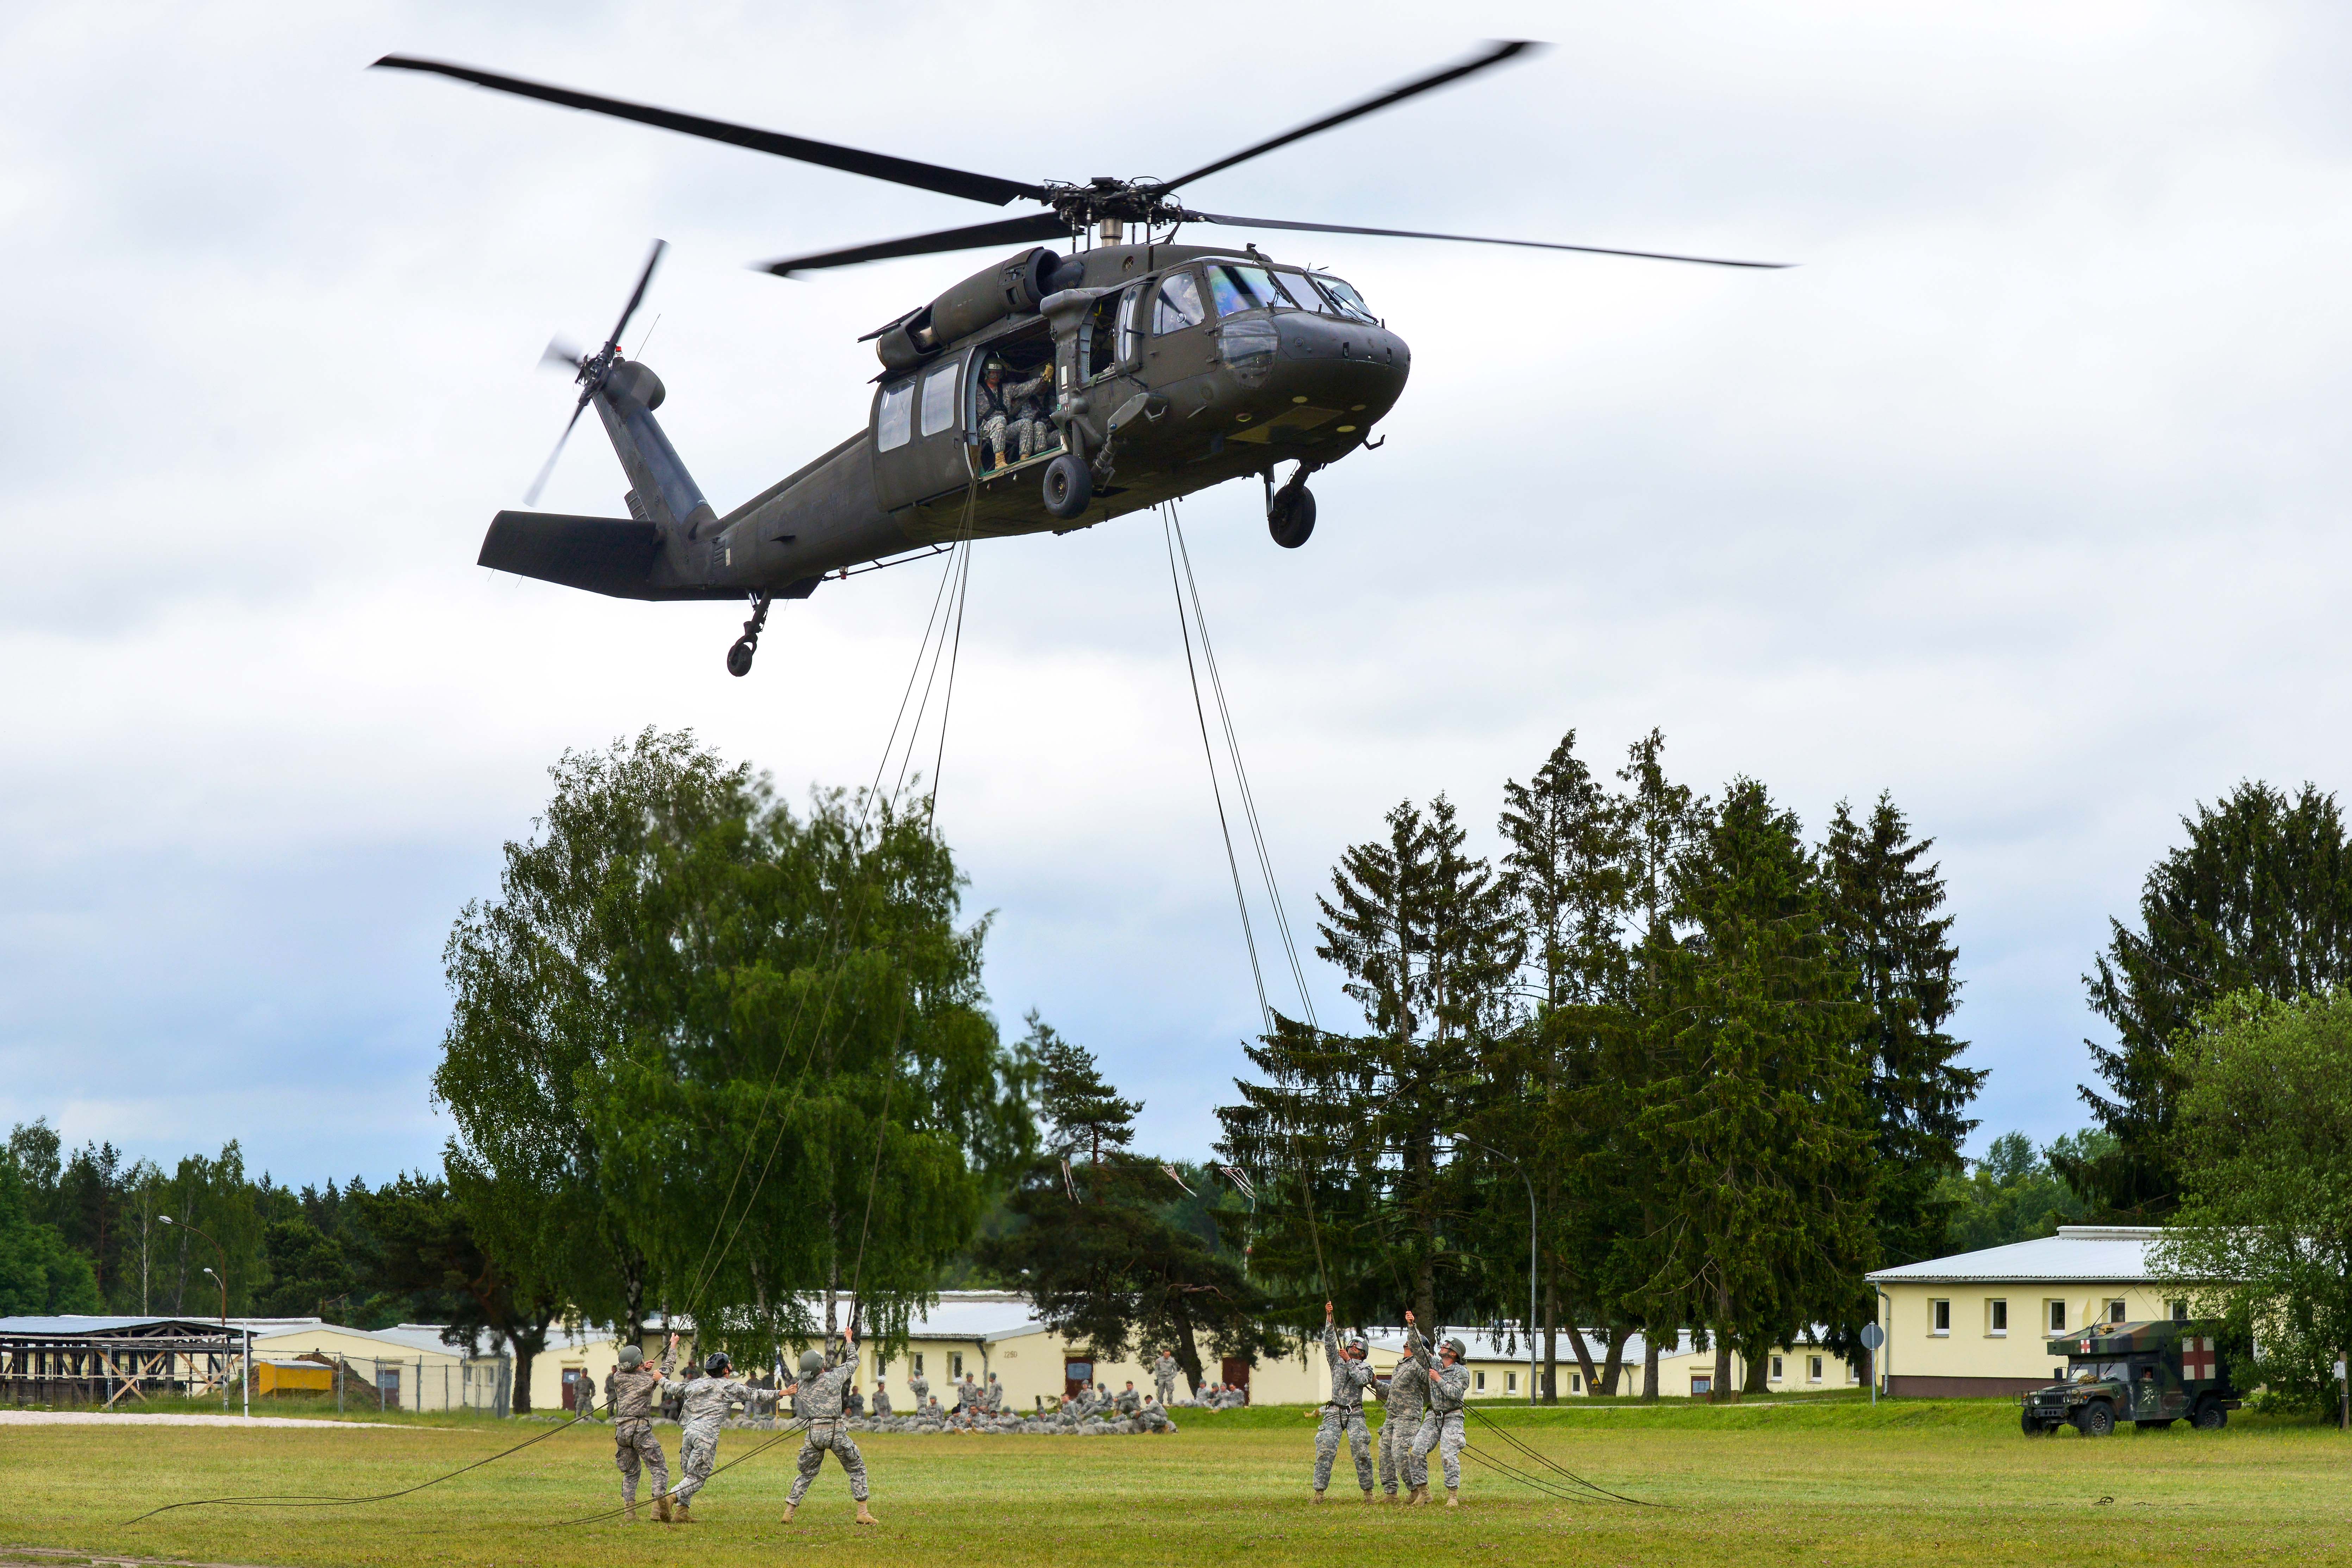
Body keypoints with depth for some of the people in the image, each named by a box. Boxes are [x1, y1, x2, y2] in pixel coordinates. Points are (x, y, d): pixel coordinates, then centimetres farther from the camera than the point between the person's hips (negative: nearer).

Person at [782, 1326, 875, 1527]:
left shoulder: (803, 1385, 8)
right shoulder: (834, 1377, -3)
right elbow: (853, 1363, 13)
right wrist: (850, 1341, 28)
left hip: (814, 1433, 4)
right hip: (836, 1432, -4)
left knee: (806, 1474, 18)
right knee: (857, 1469, 11)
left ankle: (788, 1512, 10)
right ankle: (862, 1513, 4)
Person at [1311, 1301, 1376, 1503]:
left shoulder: (1366, 1367, 13)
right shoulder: (1337, 1361, 18)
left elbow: (1361, 1379, -8)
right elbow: (1329, 1340, 7)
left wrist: (1349, 1361, -10)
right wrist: (1329, 1317, -2)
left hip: (1355, 1413, -1)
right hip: (1334, 1412, 1)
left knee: (1361, 1451, -12)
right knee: (1325, 1450, -10)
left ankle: (1368, 1491, -3)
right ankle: (1319, 1491, -8)